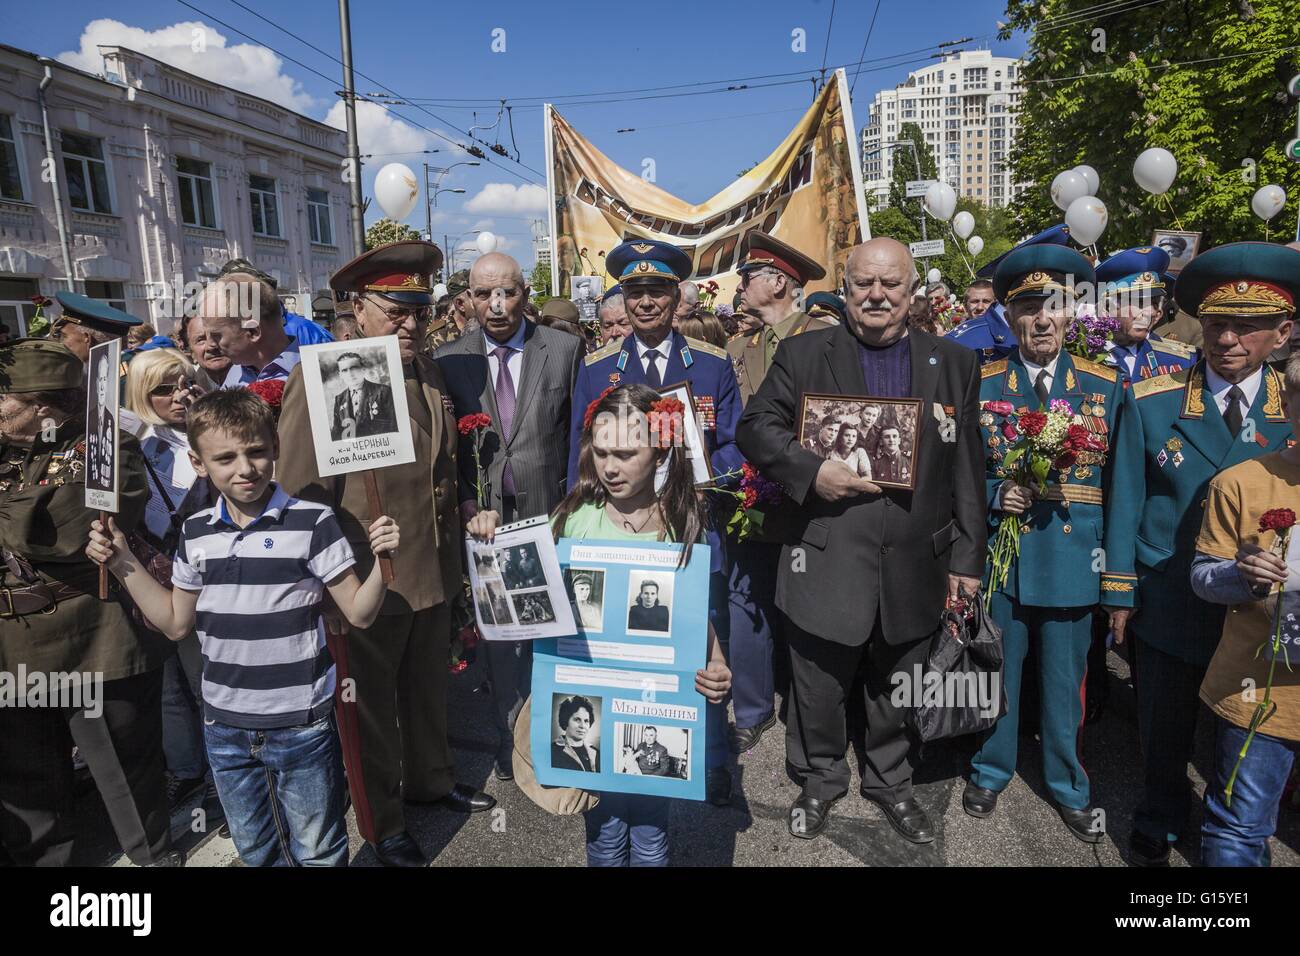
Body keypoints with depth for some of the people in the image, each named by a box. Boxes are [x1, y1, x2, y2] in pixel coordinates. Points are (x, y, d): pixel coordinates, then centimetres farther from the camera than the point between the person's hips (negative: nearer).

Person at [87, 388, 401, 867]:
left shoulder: (312, 522, -14)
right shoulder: (196, 533, 1)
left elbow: (359, 613, -12)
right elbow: (177, 623, 10)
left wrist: (381, 559, -29)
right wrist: (123, 563, 4)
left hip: (301, 725, -4)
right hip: (225, 727, 5)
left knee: (318, 853, 12)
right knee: (254, 852, 23)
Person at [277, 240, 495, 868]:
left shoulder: (429, 371, 6)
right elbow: (300, 494, -15)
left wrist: (454, 550, 17)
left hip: (434, 573, 6)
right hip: (367, 581, -6)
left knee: (428, 688, 24)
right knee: (370, 709, 13)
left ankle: (432, 779, 47)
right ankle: (381, 823, 34)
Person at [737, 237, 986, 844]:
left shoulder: (954, 365, 7)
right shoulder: (802, 355, 2)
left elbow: (967, 471, 6)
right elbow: (755, 427, -2)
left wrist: (967, 558, 4)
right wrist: (811, 470, -18)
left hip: (915, 568, 2)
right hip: (825, 562, -2)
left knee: (899, 690, 19)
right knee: (818, 689, 12)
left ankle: (890, 781, 43)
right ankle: (820, 778, 38)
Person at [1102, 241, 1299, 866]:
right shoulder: (1152, 403, -8)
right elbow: (1127, 501, -5)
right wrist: (1120, 593, -4)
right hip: (1168, 600, -1)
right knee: (1165, 732, 14)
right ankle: (1159, 828, 37)